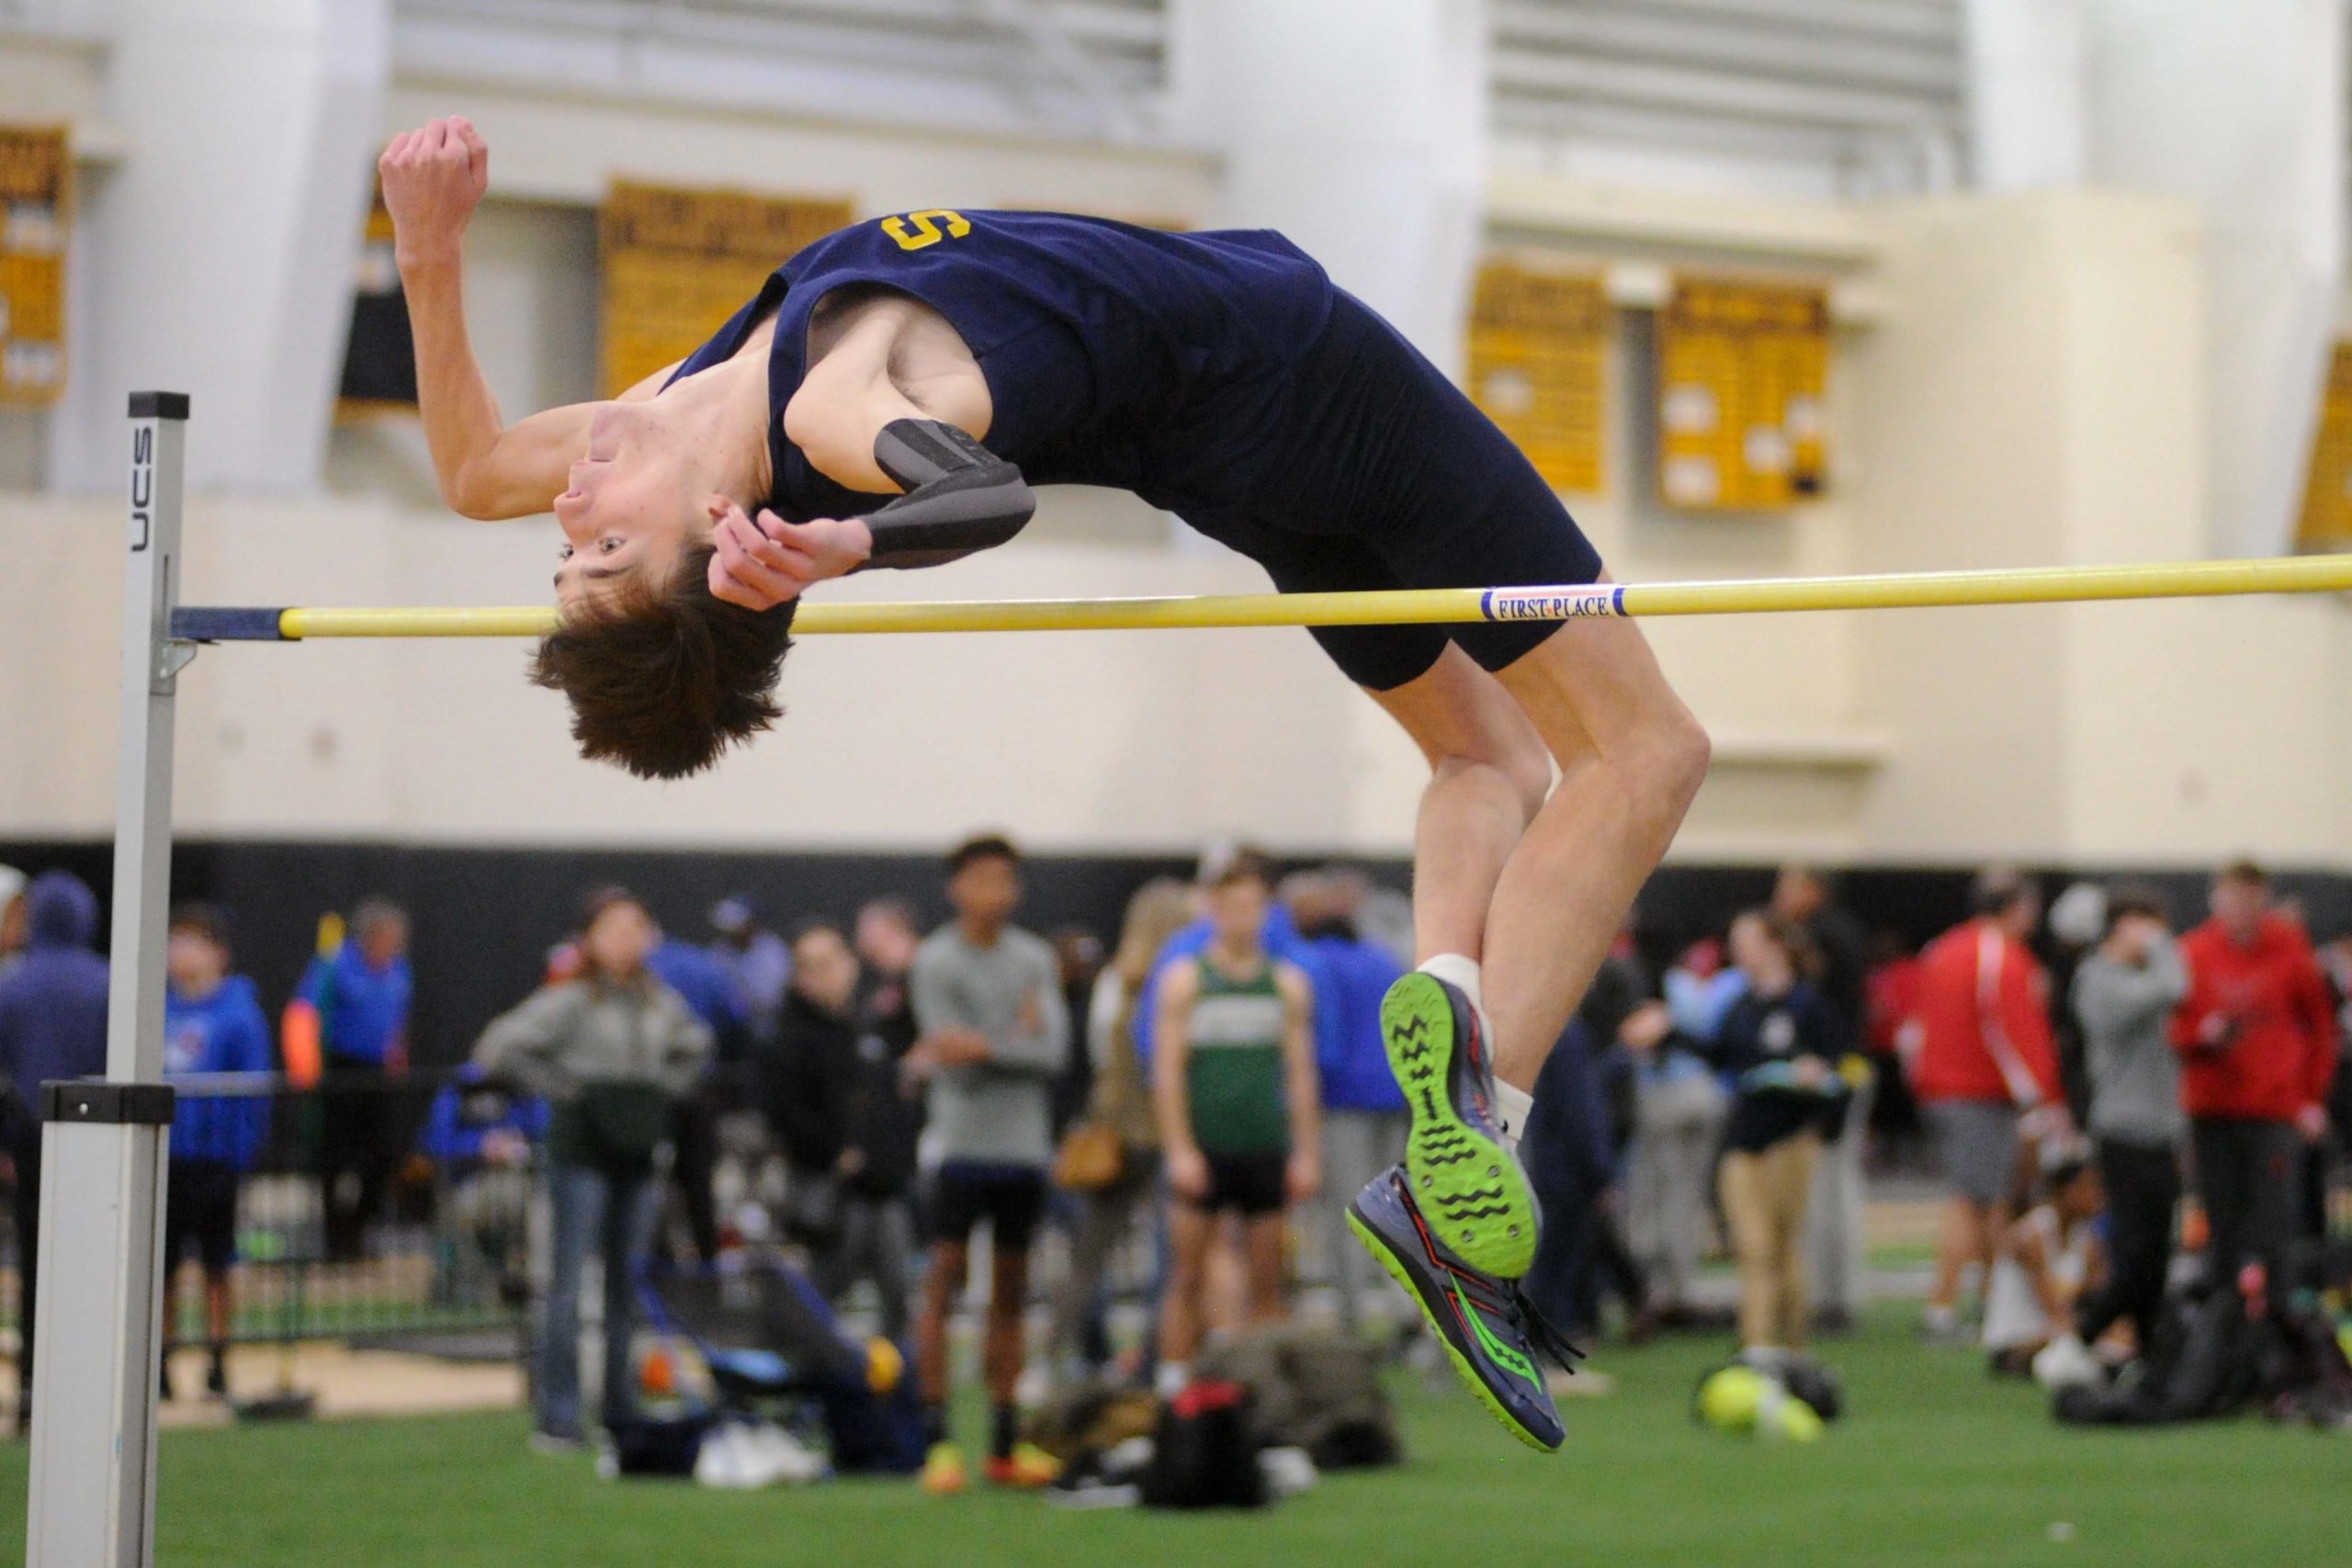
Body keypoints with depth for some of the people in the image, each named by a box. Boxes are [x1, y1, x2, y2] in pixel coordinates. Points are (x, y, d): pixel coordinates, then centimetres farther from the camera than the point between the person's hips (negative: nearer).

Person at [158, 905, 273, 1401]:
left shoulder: (238, 1012, -7)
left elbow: (254, 1085, -8)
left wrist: (242, 1151, -14)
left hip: (213, 1157, -4)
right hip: (159, 1155, 4)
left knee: (216, 1266, 5)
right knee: (161, 1266, 8)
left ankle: (218, 1364, 13)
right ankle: (159, 1364, 16)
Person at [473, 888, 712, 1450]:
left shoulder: (660, 1003, 10)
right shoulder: (569, 1000, -7)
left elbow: (695, 1047, 30)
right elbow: (497, 1049, -13)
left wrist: (668, 1086, 12)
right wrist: (559, 1087, -13)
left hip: (639, 1154, 5)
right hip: (582, 1155, -5)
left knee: (630, 1285, 9)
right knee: (568, 1284, -5)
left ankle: (623, 1409, 17)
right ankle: (556, 1418, -2)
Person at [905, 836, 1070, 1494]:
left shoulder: (1035, 959, 9)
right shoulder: (935, 961, -2)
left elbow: (1053, 1051, -4)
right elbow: (953, 1060, -10)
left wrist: (983, 1046, -15)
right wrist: (1018, 1037, -4)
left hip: (1026, 1148, 4)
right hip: (962, 1143, -4)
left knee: (1011, 1291, 9)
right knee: (945, 1283, -7)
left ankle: (1006, 1444, 14)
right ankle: (938, 1441, -5)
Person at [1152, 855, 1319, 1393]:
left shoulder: (1288, 984, 10)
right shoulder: (1186, 980, 2)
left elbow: (1301, 1072, 10)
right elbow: (1168, 1070, -2)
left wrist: (1307, 1152, 3)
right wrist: (1179, 1149, -10)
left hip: (1266, 1151, 2)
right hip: (1203, 1150, -2)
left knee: (1267, 1282, 2)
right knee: (1188, 1278, -1)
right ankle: (1173, 1387, 2)